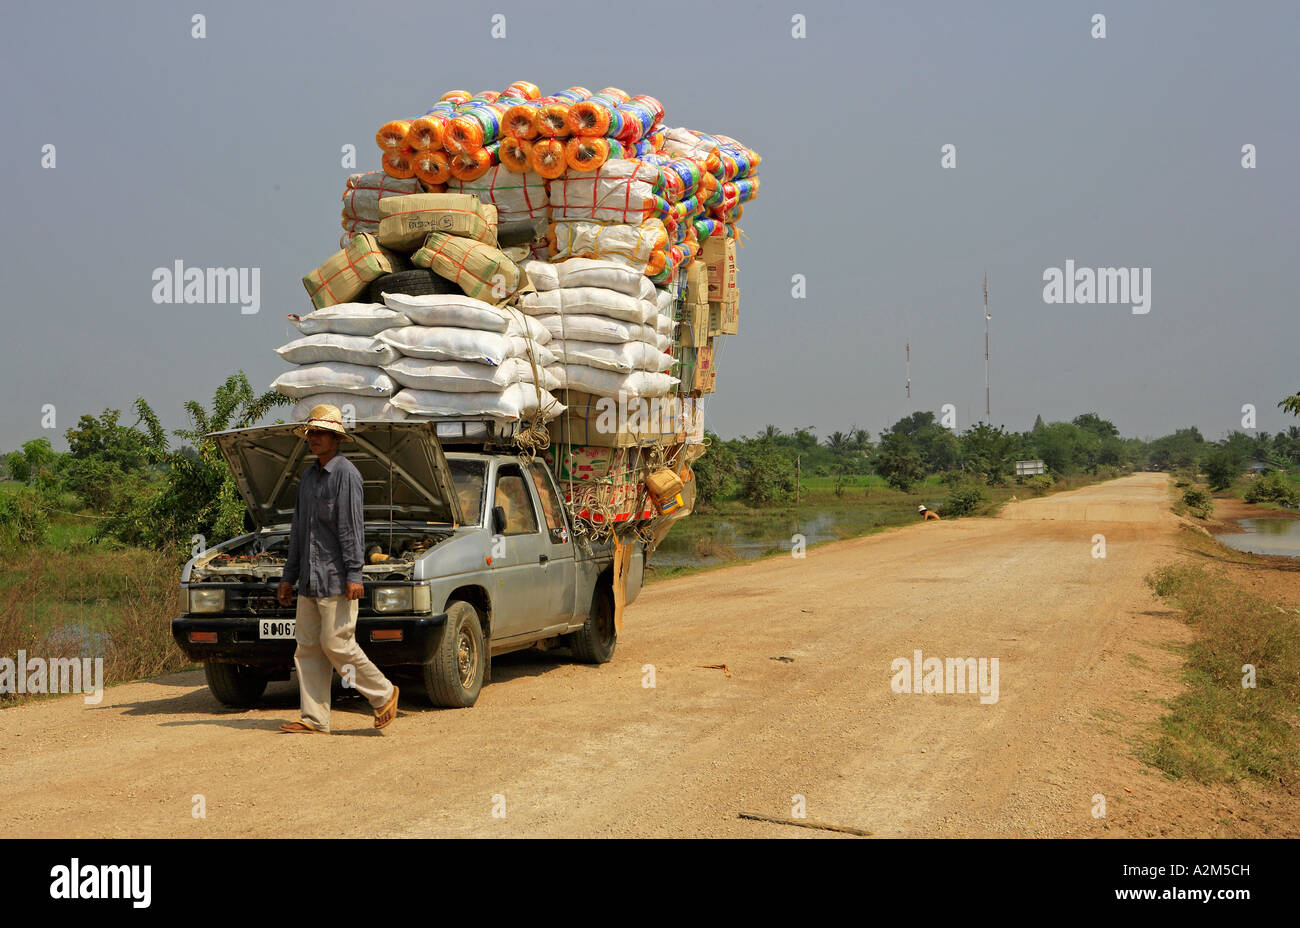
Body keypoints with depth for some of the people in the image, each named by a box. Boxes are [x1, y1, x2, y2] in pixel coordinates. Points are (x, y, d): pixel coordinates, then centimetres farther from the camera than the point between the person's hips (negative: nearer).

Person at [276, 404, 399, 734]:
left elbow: (353, 527, -13)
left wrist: (354, 574, -19)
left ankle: (384, 694, 7)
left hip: (336, 579, -8)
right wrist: (288, 577, 20)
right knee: (308, 648, 4)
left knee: (336, 643, -9)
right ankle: (315, 720, 6)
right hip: (309, 580, 8)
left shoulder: (346, 473, -7)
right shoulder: (308, 476, 18)